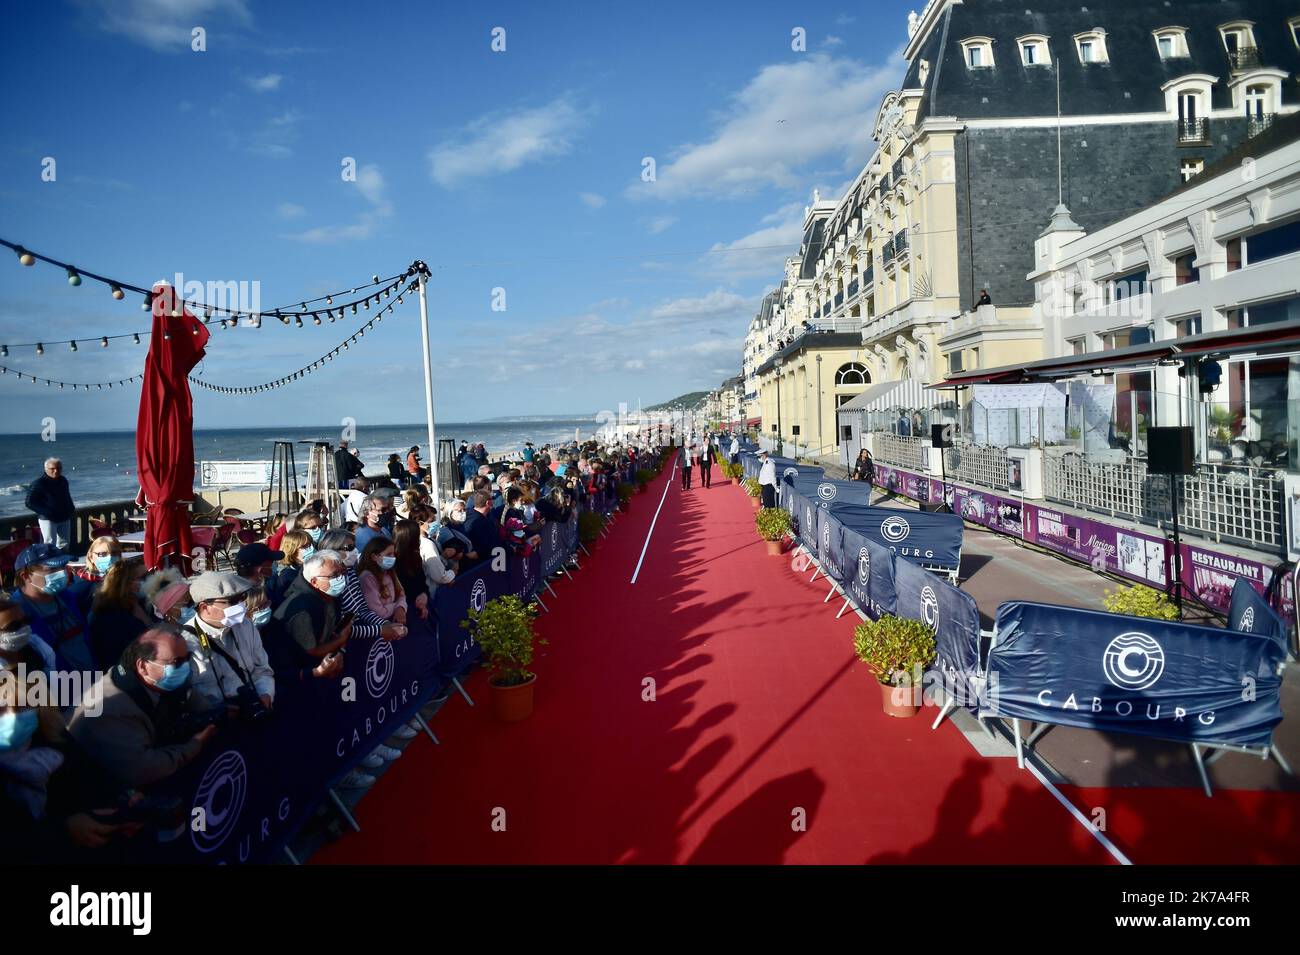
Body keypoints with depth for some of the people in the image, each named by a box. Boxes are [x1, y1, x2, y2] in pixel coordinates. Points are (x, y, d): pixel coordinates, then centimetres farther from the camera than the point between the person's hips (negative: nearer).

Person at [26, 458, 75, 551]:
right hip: (47, 519, -6)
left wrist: (71, 508, 8)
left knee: (64, 545, 13)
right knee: (50, 545, -11)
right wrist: (46, 512, -22)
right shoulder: (39, 483, -13)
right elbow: (30, 503, -13)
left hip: (64, 518, 6)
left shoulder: (63, 481, 8)